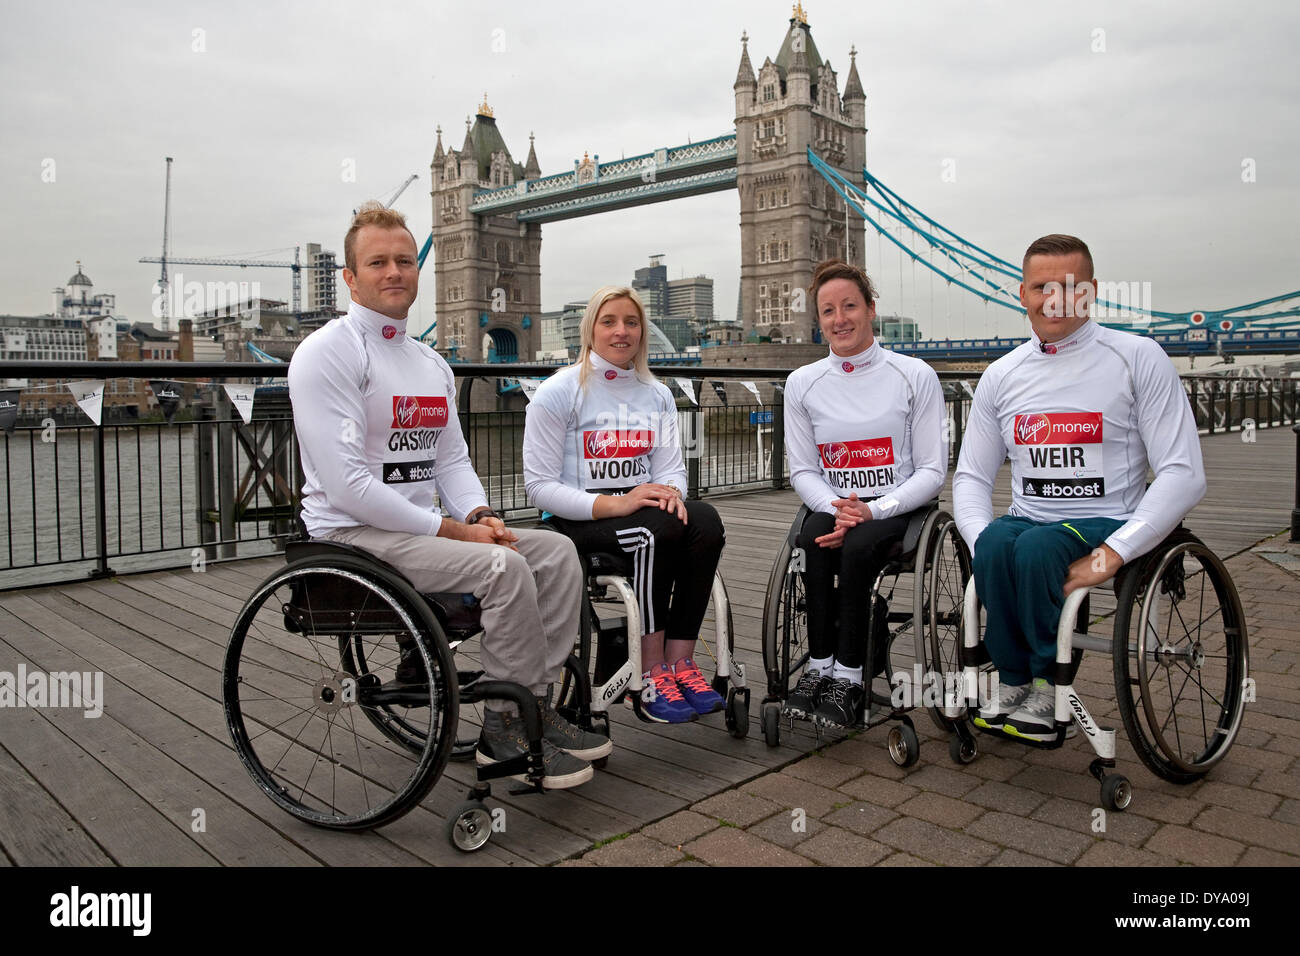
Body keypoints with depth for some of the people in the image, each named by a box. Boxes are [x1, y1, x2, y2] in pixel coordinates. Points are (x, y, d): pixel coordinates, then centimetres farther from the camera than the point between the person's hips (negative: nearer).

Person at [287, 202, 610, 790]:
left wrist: (479, 515, -5)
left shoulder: (430, 362, 16)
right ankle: (506, 730, -10)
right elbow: (348, 485, -20)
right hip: (354, 534, -8)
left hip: (421, 525, 8)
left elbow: (452, 459, 16)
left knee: (556, 550, -4)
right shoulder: (328, 354, -11)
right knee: (503, 566, -26)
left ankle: (537, 704, 0)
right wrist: (453, 531, -19)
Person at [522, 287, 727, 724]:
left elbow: (671, 466, 9)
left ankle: (679, 661, -23)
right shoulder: (559, 392, -2)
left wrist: (669, 491, -17)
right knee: (659, 529, -33)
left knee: (705, 519, -27)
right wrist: (613, 505, -22)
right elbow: (539, 486, -9)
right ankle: (651, 673, -25)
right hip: (578, 522, -5)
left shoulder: (657, 396, 16)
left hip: (644, 507, 5)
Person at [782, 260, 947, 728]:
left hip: (895, 509, -2)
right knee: (816, 537, -31)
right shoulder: (802, 383, 8)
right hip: (832, 505, 2)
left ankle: (847, 674, -20)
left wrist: (874, 510, -18)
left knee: (857, 546, -33)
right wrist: (836, 509, -14)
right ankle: (820, 665, -19)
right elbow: (802, 470, 7)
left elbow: (932, 470, -2)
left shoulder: (915, 376, 1)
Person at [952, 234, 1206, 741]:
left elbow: (1183, 473, -8)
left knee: (1037, 546, -33)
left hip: (1108, 523, -3)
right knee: (997, 544, -31)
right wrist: (982, 537, -12)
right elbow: (971, 475, 10)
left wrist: (1113, 553, -20)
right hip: (1027, 522, 3)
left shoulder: (1138, 358, -1)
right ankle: (1012, 683, -12)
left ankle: (1048, 688, -13)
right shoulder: (1001, 375, 10)